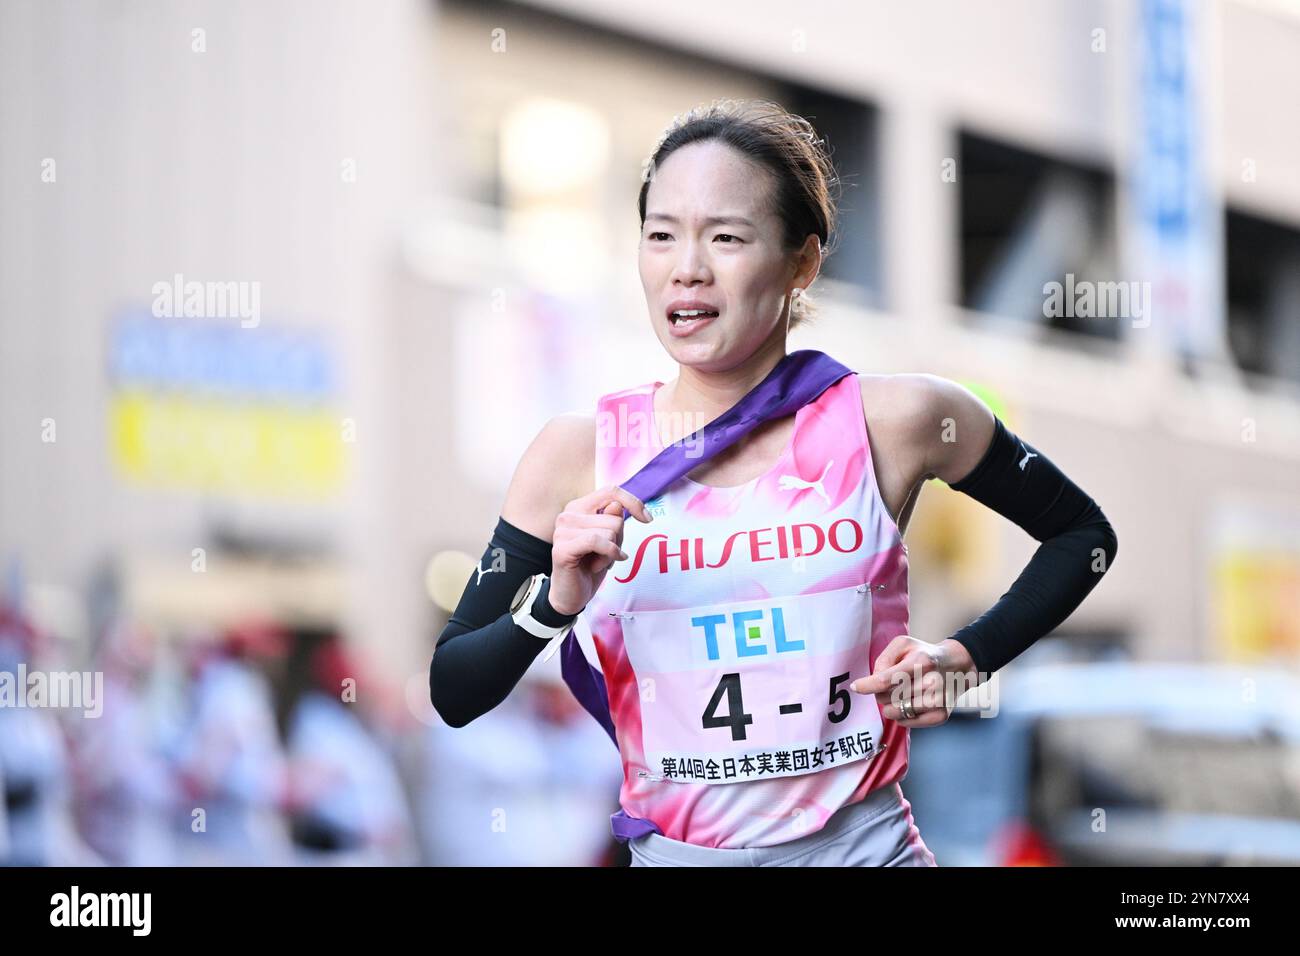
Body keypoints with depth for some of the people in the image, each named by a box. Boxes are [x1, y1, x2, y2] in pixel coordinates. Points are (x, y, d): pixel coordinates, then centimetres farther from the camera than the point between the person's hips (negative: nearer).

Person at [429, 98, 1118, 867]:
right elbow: (452, 694, -4)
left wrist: (969, 658, -5)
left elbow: (1084, 536, 8)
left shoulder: (894, 422, -7)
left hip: (862, 841, -1)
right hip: (674, 851, 1)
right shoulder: (579, 455, -6)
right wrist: (555, 602, -21)